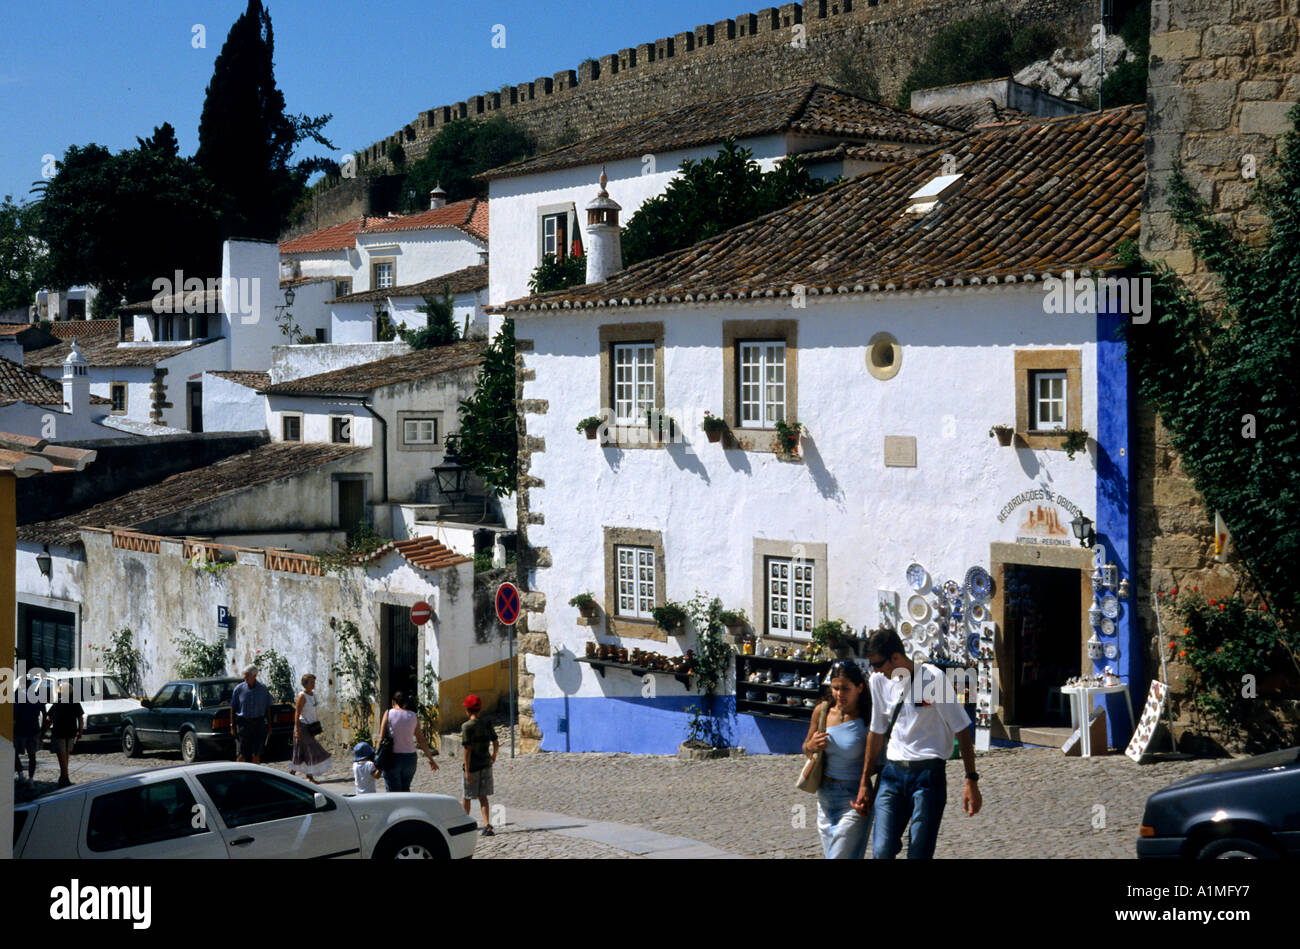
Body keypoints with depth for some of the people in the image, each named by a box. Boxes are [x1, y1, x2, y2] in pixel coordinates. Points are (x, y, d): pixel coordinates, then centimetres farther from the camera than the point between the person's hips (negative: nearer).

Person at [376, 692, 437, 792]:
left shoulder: (389, 713, -3)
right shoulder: (413, 716, 5)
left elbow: (381, 738, -8)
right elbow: (421, 741, 9)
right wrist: (431, 759, 19)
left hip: (392, 758, -3)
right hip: (410, 758, 3)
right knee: (405, 789, 20)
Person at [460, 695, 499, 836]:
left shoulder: (467, 727, -15)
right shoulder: (487, 725, 2)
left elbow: (467, 749, -18)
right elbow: (496, 742, 11)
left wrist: (467, 770, -17)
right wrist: (494, 755, 32)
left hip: (472, 766, -5)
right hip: (486, 764, 5)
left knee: (466, 797, 12)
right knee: (482, 797, 7)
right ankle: (487, 826, -6)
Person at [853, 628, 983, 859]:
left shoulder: (933, 678, -10)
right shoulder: (879, 680, 6)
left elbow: (962, 729, -4)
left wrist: (971, 781, -7)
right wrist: (865, 782, 20)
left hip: (929, 773, -4)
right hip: (892, 773, 4)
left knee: (919, 854, -6)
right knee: (882, 852, -8)